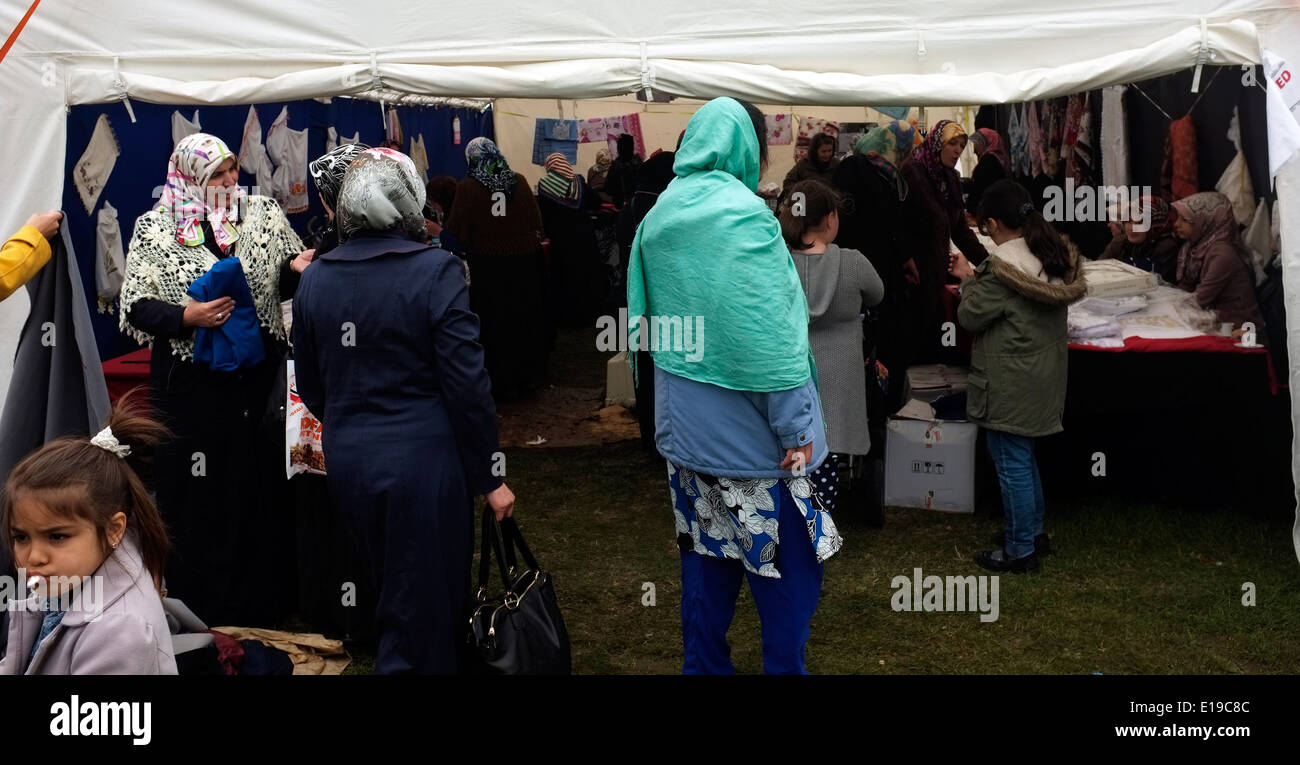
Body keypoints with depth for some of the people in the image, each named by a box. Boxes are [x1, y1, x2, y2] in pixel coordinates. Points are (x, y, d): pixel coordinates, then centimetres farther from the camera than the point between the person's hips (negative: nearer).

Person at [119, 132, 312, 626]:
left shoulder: (262, 212, 5)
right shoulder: (155, 229, -1)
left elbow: (284, 283, 11)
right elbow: (136, 309, -4)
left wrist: (296, 269, -11)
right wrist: (186, 317, -20)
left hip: (260, 378, 2)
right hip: (190, 384, -2)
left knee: (260, 488, 9)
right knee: (195, 498, 5)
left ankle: (257, 610, 25)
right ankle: (195, 617, 21)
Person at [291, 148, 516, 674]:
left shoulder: (314, 279, 2)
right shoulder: (437, 271, -14)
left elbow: (311, 388, 10)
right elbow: (467, 384, -15)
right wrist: (488, 477, -7)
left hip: (347, 460, 6)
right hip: (421, 458, -5)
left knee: (395, 591, 25)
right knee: (423, 611, 6)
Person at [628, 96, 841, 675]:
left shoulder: (658, 215, 8)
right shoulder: (743, 212, -17)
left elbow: (644, 317, 16)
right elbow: (767, 332, -21)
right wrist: (795, 427, -16)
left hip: (684, 425, 8)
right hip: (748, 430, -8)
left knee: (706, 551, 17)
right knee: (789, 563, 4)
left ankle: (704, 664, 27)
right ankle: (783, 666, 12)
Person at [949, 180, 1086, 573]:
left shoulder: (1002, 267, -24)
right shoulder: (1054, 256, 3)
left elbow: (971, 316, -14)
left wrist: (968, 280, 1)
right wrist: (978, 277, 8)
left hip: (1011, 385, -9)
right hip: (1043, 376, 9)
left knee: (1012, 464, 3)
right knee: (1024, 457, 22)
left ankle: (1020, 551, 14)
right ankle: (1033, 531, 35)